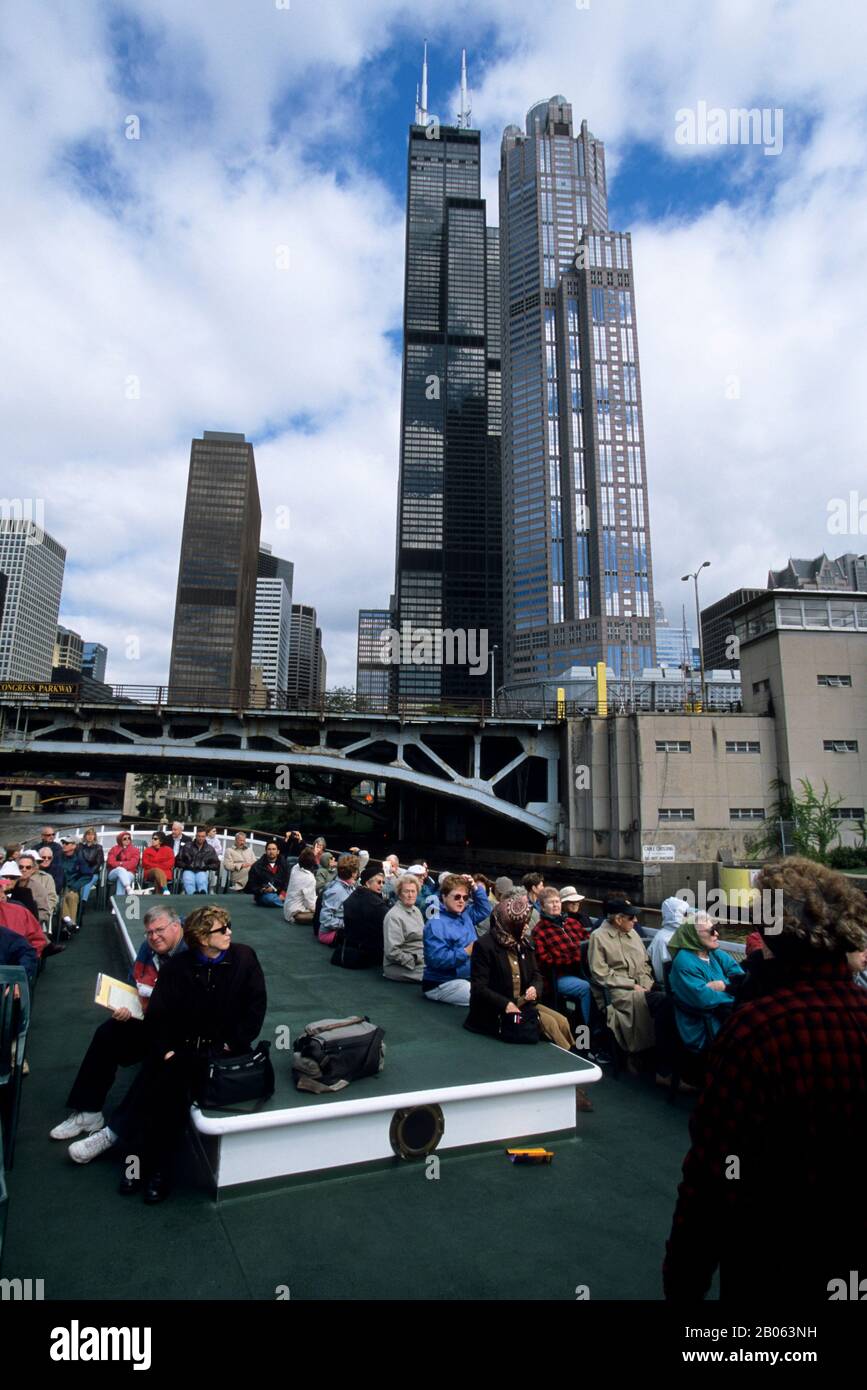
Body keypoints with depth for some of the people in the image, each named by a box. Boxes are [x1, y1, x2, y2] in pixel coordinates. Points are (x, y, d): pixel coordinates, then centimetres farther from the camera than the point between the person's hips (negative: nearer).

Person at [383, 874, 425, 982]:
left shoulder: (416, 910, 12)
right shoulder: (393, 916, -14)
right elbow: (392, 951, -19)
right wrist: (414, 963, -16)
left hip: (422, 959, 8)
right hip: (399, 967, -8)